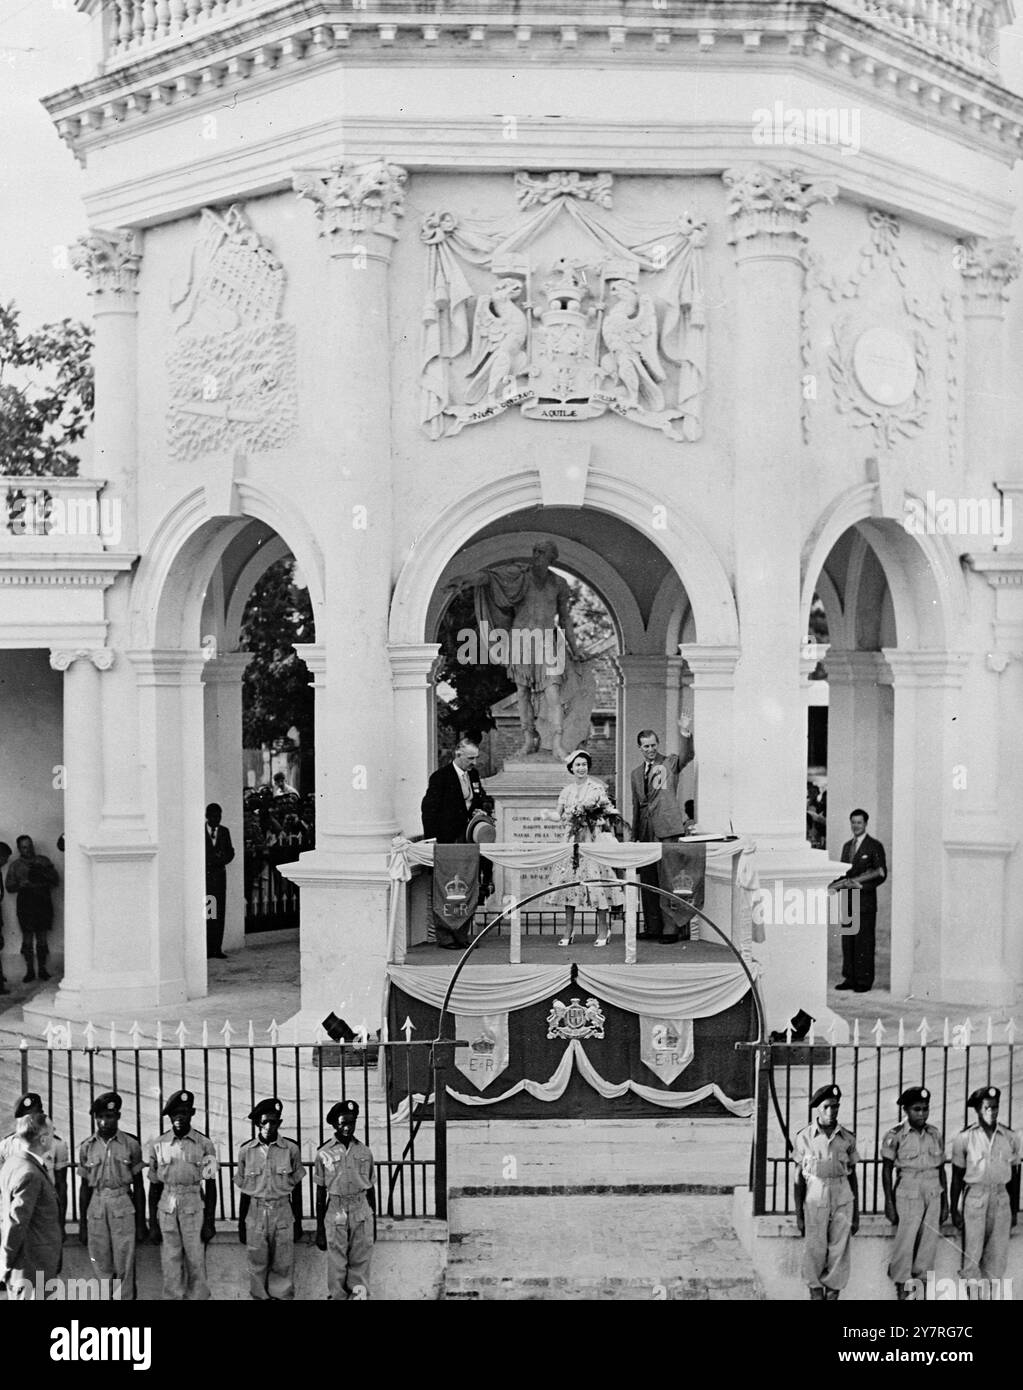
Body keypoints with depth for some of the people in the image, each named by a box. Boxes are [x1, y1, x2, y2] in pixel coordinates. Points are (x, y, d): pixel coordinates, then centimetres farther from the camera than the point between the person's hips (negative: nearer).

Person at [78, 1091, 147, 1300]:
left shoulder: (131, 1145, -2)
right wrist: (82, 1224, 8)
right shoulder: (87, 1147, 4)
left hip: (124, 1209, -2)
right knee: (102, 1268, 6)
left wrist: (141, 1223, 2)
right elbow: (85, 1187, 9)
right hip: (96, 1210, 2)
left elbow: (138, 1186, 3)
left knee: (125, 1267, -3)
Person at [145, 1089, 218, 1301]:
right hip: (166, 1209, 2)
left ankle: (198, 1297, 10)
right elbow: (154, 1187, 8)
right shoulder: (158, 1145, 3)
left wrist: (209, 1223, -2)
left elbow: (211, 1186, 2)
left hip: (194, 1208, -1)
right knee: (170, 1264, 4)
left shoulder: (204, 1145, -1)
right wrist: (152, 1224, 4)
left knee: (196, 1262, 0)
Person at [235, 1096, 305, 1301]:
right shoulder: (246, 1151, 0)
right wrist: (241, 1224, 8)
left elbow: (297, 1189, 5)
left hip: (283, 1213, -1)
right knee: (257, 1265, 5)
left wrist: (298, 1222, 6)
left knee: (283, 1265, 1)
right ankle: (260, 1297, 16)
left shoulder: (291, 1149, -2)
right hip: (256, 1213, 1)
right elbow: (244, 1191, 7)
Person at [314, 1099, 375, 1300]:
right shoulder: (324, 1154, -1)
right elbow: (320, 1193, 3)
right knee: (337, 1265, 3)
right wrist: (319, 1229, 2)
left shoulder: (364, 1152, 5)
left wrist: (373, 1221, 12)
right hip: (335, 1213, -1)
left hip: (362, 1211, 2)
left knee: (360, 1263, 2)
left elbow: (370, 1189, 12)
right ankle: (337, 1297, 12)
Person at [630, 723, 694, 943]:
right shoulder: (636, 773, 20)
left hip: (666, 828, -6)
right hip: (646, 831, 6)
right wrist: (634, 835, 18)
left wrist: (686, 734, -34)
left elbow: (688, 756, -16)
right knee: (647, 881, 7)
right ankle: (652, 928, 13)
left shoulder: (670, 763, 5)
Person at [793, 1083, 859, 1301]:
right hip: (815, 1197, -2)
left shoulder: (847, 1138, 4)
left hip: (843, 1197, 2)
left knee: (839, 1250, 2)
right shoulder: (804, 1137, -1)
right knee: (814, 1250, -1)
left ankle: (832, 1293, 12)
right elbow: (799, 1178, 2)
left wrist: (856, 1214, 10)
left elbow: (853, 1176, 10)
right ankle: (816, 1292, 15)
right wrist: (798, 1215, 0)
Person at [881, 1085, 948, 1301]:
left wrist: (945, 1202, 12)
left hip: (934, 1194, 4)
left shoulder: (935, 1135, 6)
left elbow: (941, 1170, 12)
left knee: (929, 1243, 5)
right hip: (908, 1195, -4)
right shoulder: (895, 1136, -6)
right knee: (905, 1242, -4)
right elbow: (886, 1170, -2)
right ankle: (901, 1290, 10)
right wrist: (889, 1202, -6)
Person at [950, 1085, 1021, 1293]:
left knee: (998, 1254, 4)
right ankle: (973, 1294, 9)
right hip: (974, 1196, -2)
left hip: (1001, 1198, 2)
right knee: (972, 1252, 0)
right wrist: (954, 1210, 1)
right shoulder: (964, 1138, -4)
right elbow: (957, 1176, 2)